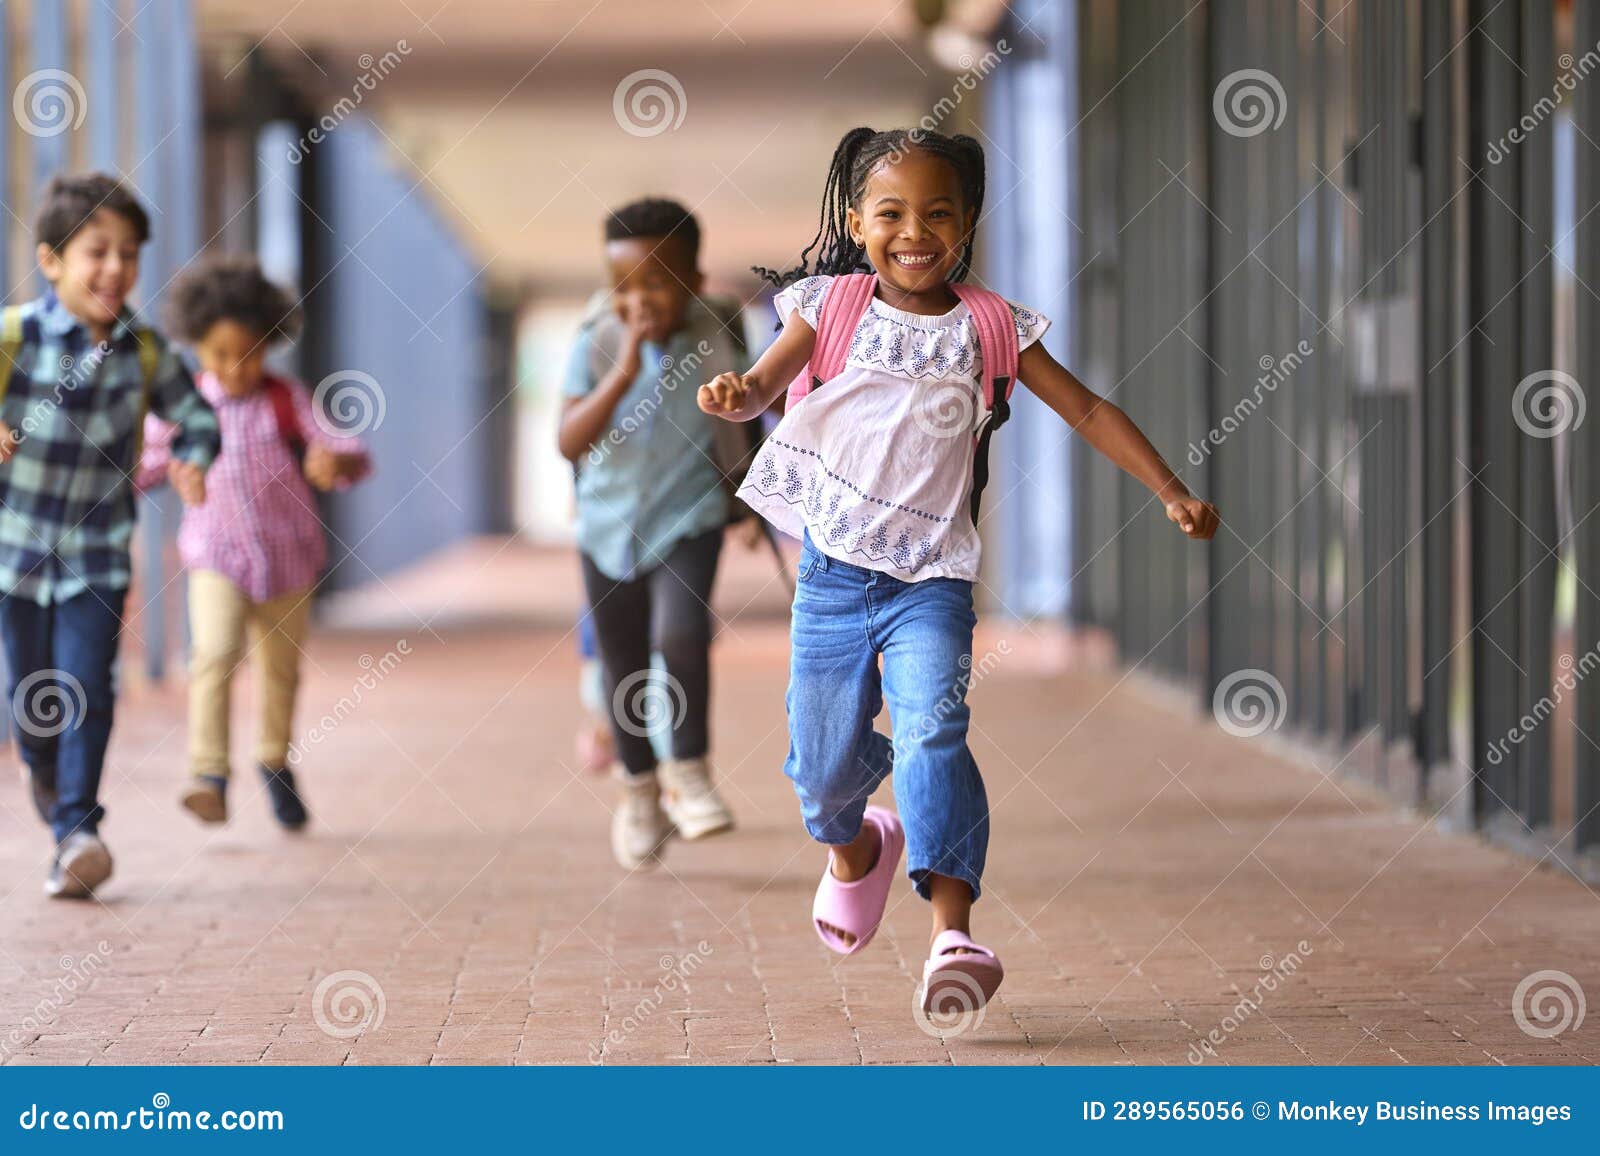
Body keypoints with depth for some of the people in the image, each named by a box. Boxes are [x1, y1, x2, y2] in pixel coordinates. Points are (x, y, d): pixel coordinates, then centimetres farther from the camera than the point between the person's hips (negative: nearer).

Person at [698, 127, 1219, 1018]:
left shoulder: (988, 327, 2)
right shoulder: (832, 307, 1)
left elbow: (1086, 410, 5)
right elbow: (767, 381, -10)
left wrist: (1174, 495, -2)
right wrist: (735, 395, -35)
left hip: (931, 581, -1)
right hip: (833, 573, 1)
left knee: (933, 732, -22)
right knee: (823, 762, 8)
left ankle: (955, 932, -28)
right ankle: (854, 849, 43)